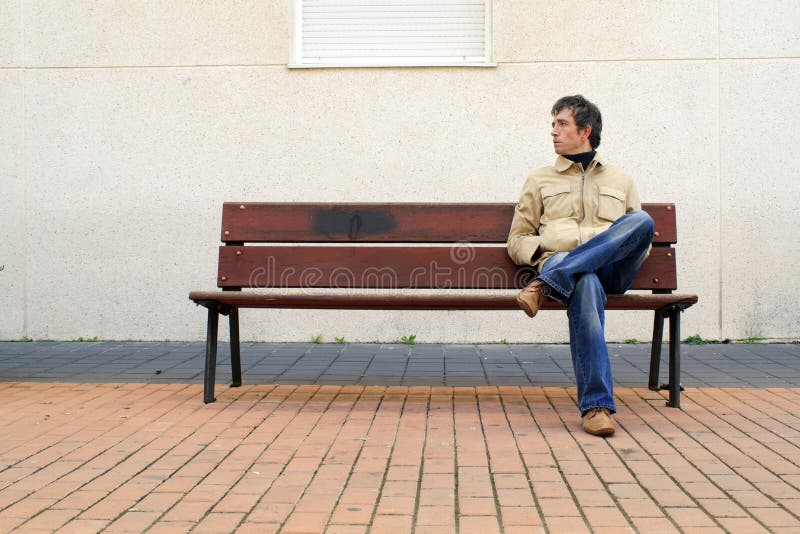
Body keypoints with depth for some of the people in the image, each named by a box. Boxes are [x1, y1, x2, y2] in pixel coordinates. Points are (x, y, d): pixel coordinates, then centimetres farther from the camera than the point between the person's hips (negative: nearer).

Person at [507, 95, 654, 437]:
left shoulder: (621, 181, 27)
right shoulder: (540, 180, 24)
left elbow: (642, 238, 25)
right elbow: (517, 240, 18)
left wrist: (631, 254, 1)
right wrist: (543, 253, -4)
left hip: (612, 268, 2)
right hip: (559, 263, -2)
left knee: (643, 220, -30)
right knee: (586, 284, -41)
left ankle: (546, 286, -35)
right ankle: (596, 405, -41)